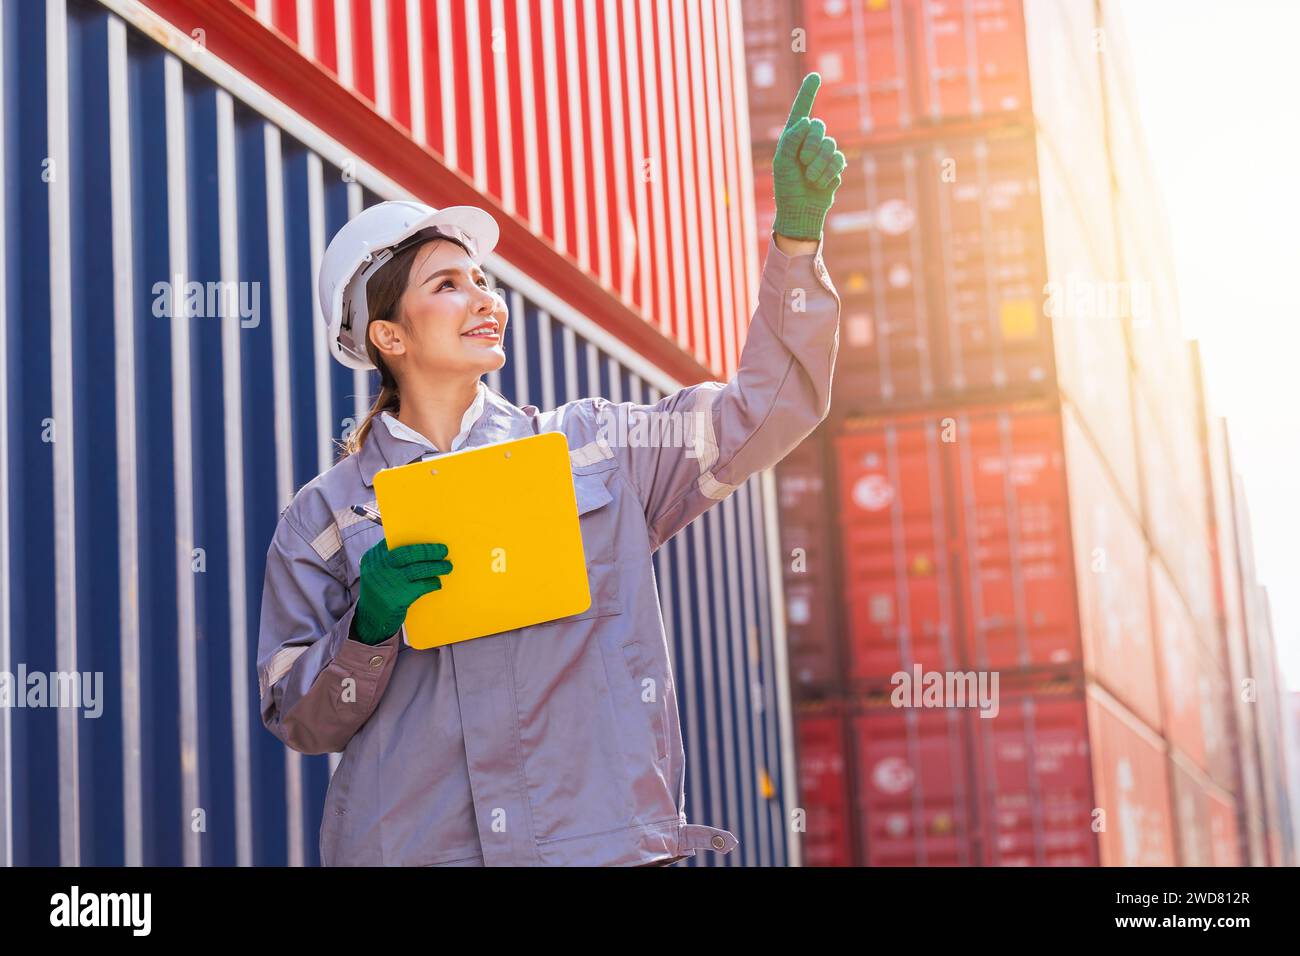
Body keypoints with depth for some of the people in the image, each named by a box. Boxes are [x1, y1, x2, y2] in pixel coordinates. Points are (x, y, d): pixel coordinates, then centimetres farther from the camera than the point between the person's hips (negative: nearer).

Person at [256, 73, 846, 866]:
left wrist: (797, 231, -5)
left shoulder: (594, 448, 8)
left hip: (600, 834, 1)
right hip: (410, 844, -1)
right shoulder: (324, 517, 6)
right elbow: (299, 719, 6)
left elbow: (771, 406, 3)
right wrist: (368, 630, -13)